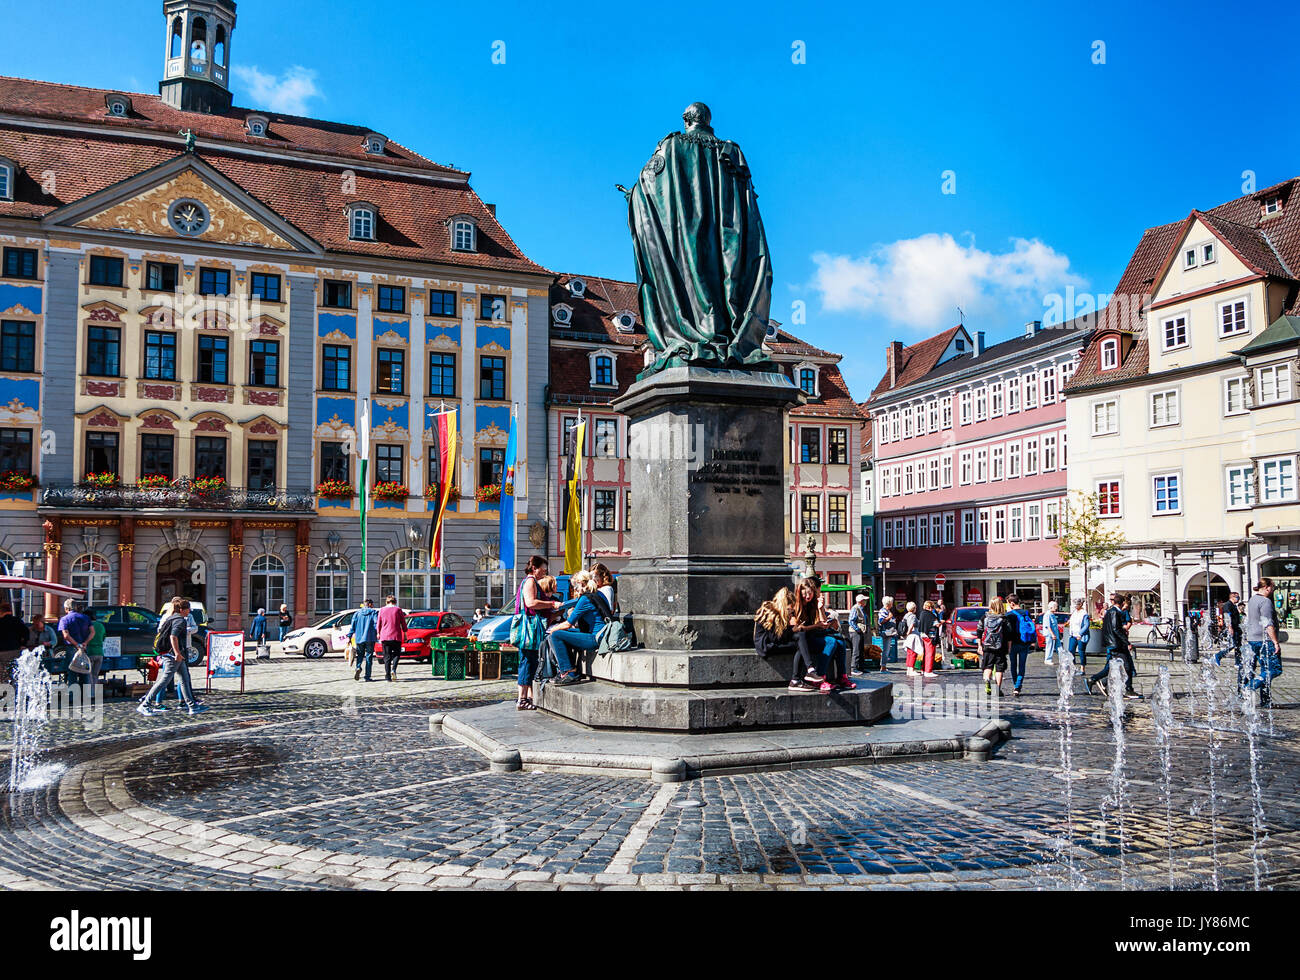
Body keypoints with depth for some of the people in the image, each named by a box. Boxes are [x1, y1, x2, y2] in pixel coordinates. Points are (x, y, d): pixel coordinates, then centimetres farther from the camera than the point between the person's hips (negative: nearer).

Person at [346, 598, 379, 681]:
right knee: (369, 657, 4)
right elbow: (377, 624, -11)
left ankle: (358, 667, -14)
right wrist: (378, 633, -17)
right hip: (370, 638, -2)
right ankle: (367, 677, 2)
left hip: (359, 638, 2)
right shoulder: (374, 613, 2)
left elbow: (352, 626, 7)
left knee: (360, 655, 16)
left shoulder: (357, 613, 11)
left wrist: (349, 637, 7)